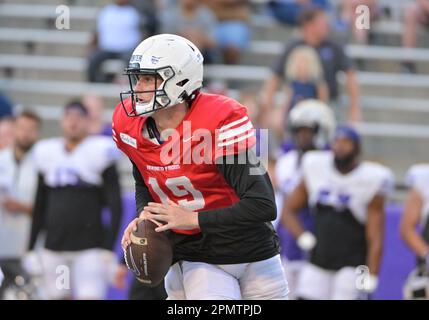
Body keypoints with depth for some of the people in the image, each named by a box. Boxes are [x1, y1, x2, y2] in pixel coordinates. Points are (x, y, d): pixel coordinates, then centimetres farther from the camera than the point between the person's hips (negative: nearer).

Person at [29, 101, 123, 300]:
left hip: (89, 248, -5)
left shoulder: (99, 151, -3)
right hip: (54, 249, 5)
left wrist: (108, 249, -13)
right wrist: (30, 249, 15)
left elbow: (115, 206, -5)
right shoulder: (47, 153, 11)